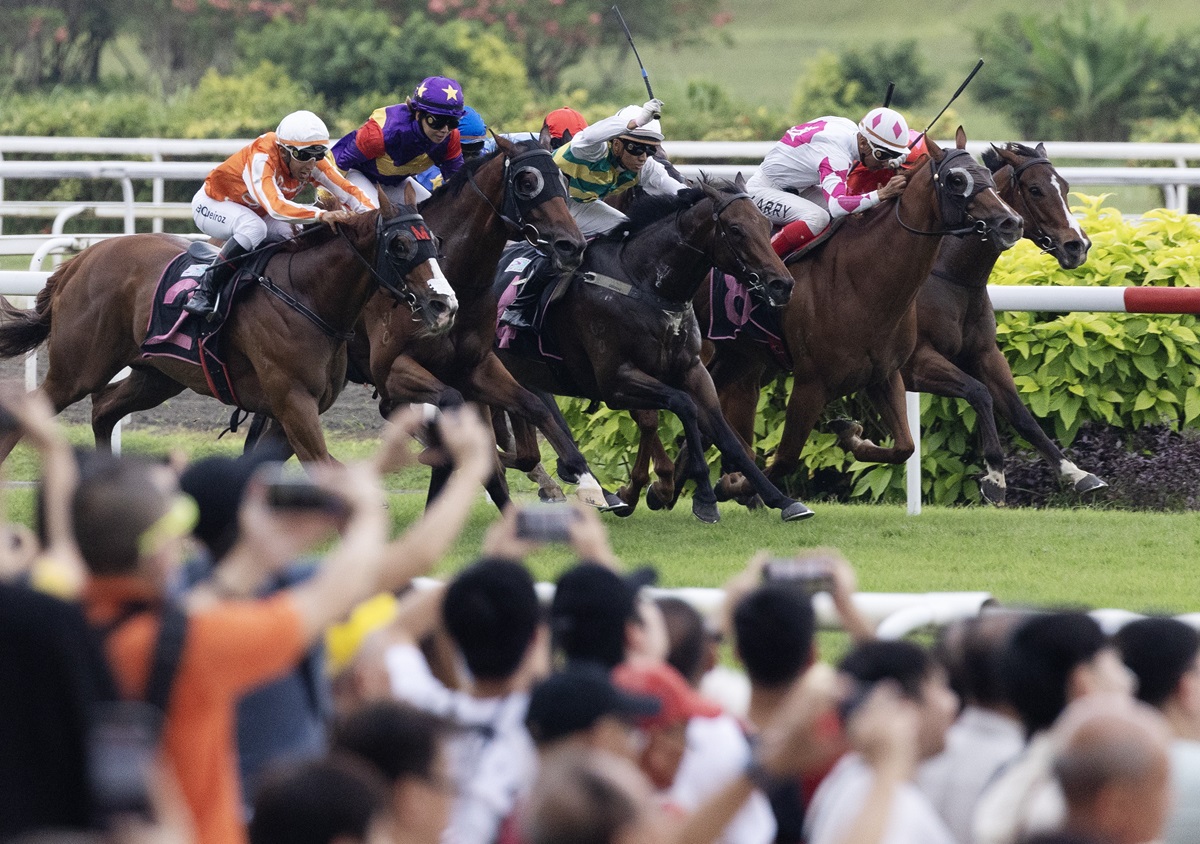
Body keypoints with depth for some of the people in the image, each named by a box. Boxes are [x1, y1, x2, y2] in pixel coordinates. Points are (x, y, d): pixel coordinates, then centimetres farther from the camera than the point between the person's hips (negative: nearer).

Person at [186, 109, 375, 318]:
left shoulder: (314, 162, -18)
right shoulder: (261, 158, -39)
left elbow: (348, 191, -17)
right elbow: (275, 206, -52)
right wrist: (321, 215, -64)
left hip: (252, 212, 7)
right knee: (254, 228, -36)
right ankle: (204, 291, -31)